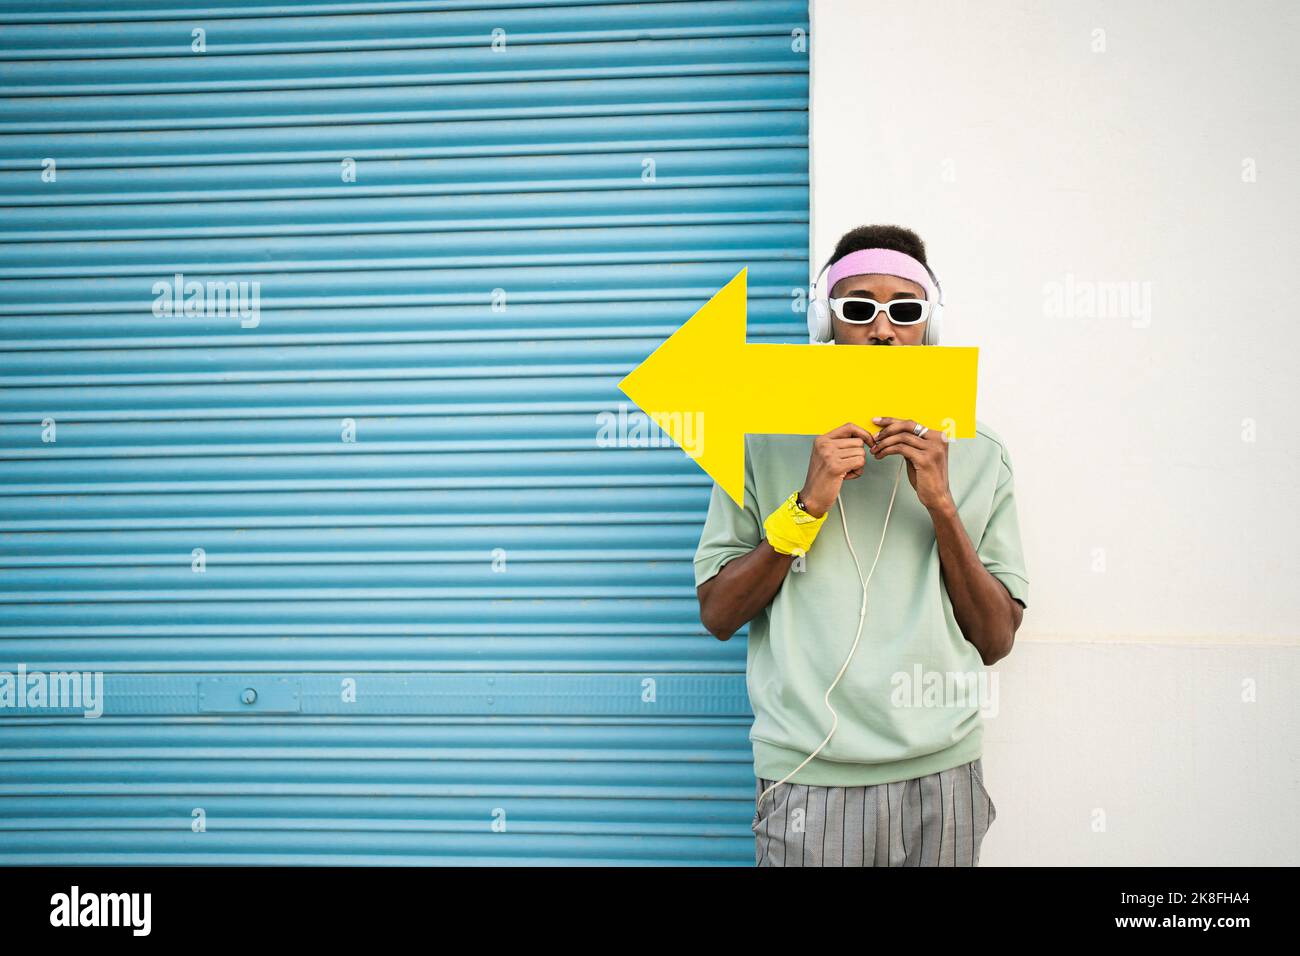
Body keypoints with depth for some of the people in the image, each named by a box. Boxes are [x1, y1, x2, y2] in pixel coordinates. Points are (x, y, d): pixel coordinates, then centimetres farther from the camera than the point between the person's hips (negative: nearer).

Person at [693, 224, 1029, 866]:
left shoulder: (977, 453, 6)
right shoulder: (767, 438, 3)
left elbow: (995, 642, 1)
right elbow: (717, 615, 0)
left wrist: (941, 506, -10)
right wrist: (808, 504, -12)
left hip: (942, 773, 2)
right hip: (808, 778, -1)